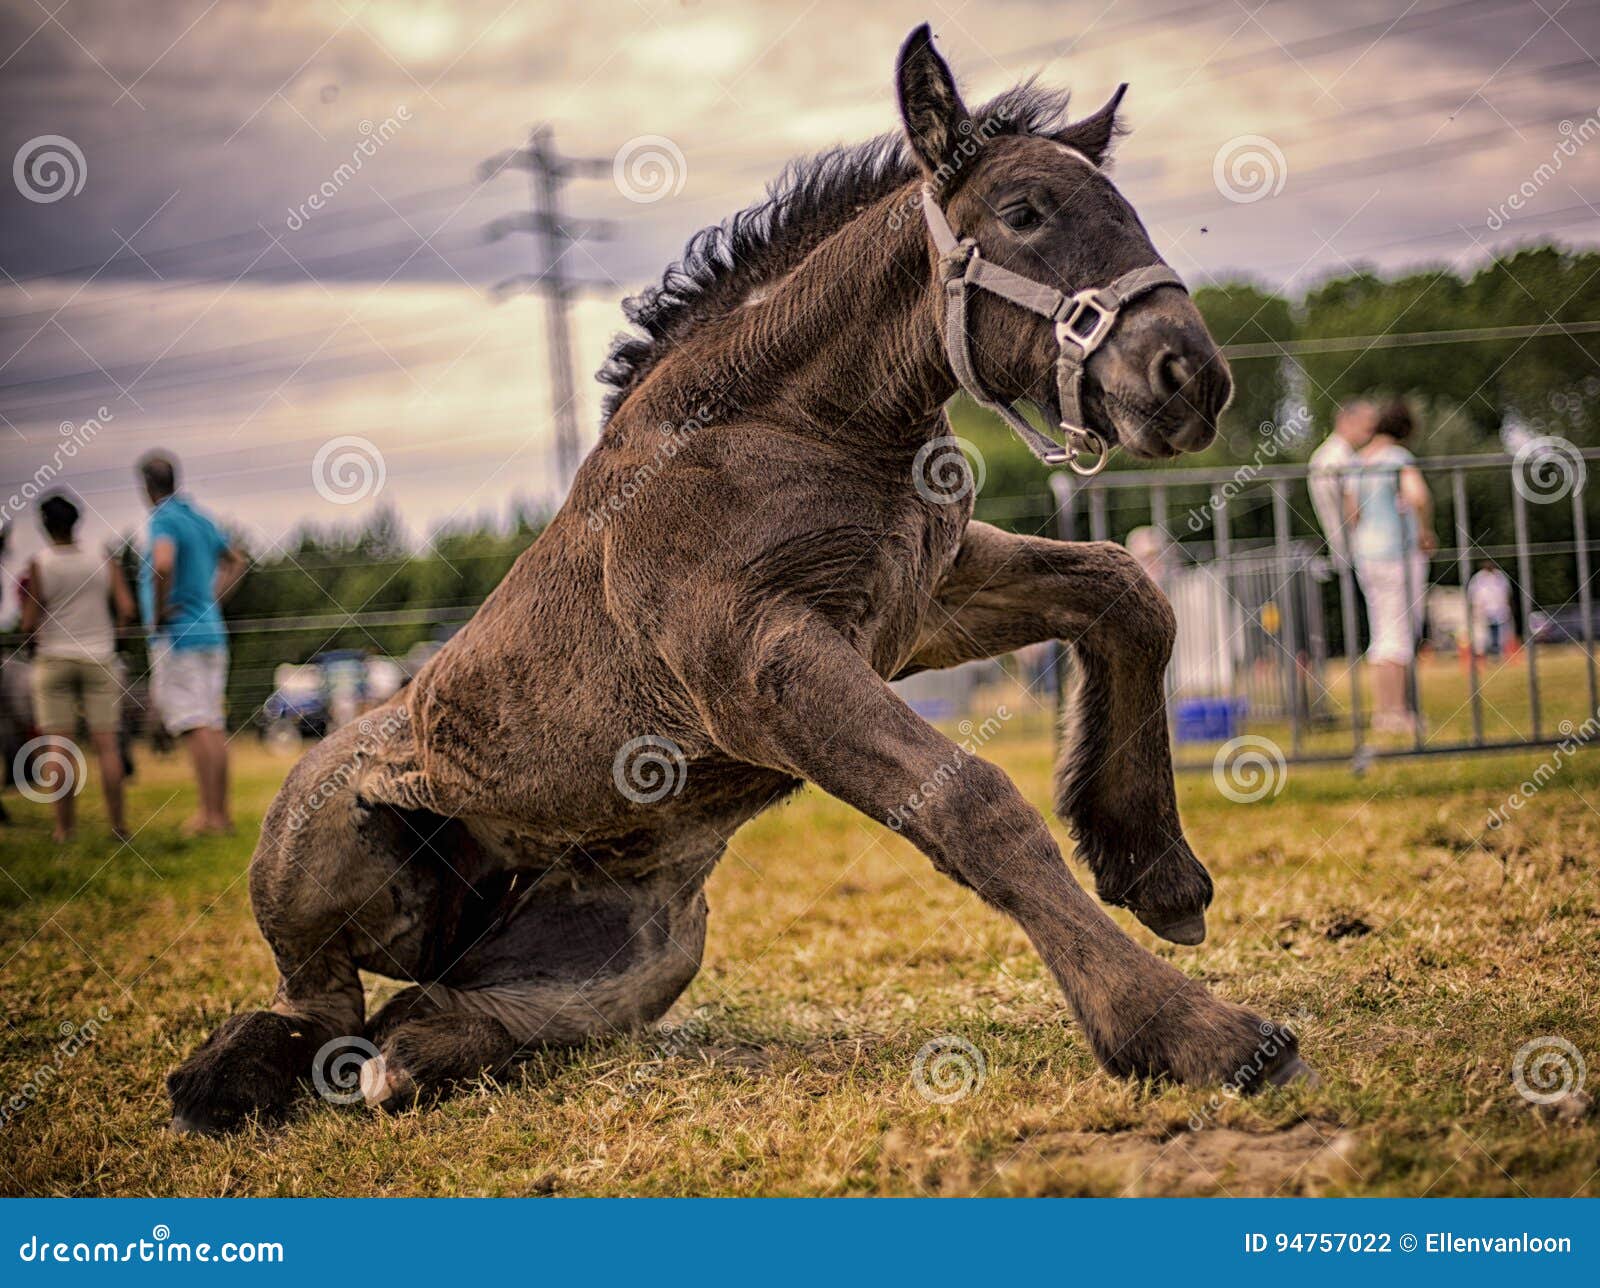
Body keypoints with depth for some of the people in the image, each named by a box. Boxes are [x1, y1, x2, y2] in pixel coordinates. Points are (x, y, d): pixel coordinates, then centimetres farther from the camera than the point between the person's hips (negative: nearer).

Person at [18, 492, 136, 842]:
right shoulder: (104, 563, 1)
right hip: (99, 659, 1)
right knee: (106, 744, 3)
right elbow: (126, 610, -5)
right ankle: (117, 823, 1)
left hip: (53, 659, -1)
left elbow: (29, 626, -8)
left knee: (61, 746, 1)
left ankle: (65, 827, 0)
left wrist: (24, 601, 11)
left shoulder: (38, 565, -5)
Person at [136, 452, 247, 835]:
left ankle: (209, 811, -14)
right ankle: (222, 811, 10)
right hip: (211, 632, 8)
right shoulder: (200, 518, 14)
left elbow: (163, 563, -32)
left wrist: (159, 612, -18)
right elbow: (236, 562, 28)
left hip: (176, 635, -8)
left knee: (193, 724, -10)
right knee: (213, 724, 9)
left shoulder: (164, 520, -12)